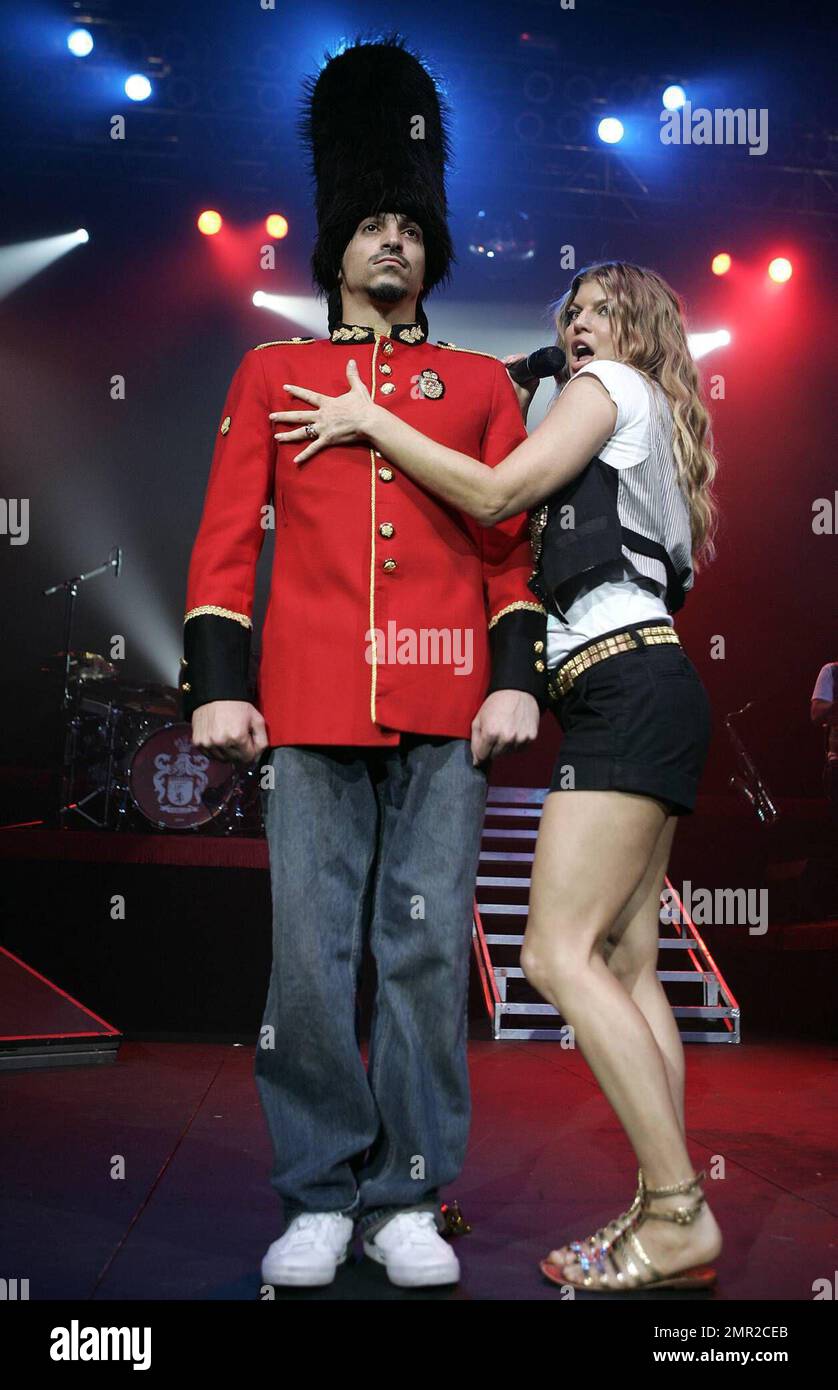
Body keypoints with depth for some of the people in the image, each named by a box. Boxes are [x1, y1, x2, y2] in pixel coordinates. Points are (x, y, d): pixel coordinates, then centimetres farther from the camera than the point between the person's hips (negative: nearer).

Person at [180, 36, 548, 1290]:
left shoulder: (481, 382, 15)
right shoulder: (272, 372, 13)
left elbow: (509, 544, 9)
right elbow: (228, 533, 6)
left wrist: (518, 678, -4)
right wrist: (217, 679, -4)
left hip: (446, 710, 1)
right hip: (313, 708, 0)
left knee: (428, 951, 2)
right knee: (311, 954, 2)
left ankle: (409, 1199, 16)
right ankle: (322, 1196, 17)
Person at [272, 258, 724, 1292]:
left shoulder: (608, 387, 4)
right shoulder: (646, 429, 31)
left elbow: (494, 493, -9)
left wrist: (369, 420, -3)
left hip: (626, 690, -10)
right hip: (649, 695, 10)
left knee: (560, 952, -15)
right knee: (625, 964, 4)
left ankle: (679, 1216, -13)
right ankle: (666, 1211, 5)